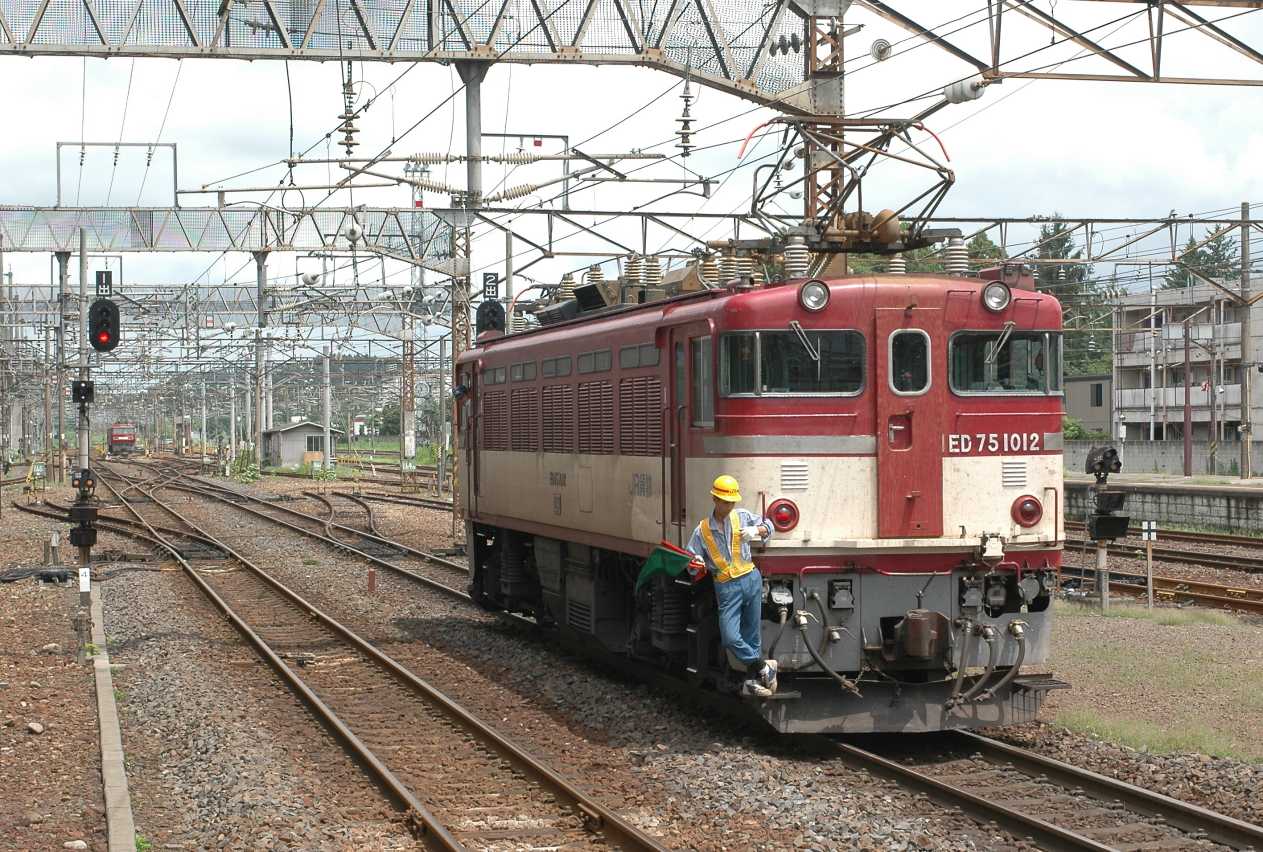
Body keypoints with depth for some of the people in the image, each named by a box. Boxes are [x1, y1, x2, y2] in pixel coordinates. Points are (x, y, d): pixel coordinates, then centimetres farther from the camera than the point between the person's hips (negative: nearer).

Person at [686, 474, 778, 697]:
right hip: (726, 587, -1)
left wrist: (756, 531, -8)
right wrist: (696, 564, -19)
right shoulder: (702, 530, 1)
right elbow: (691, 558, 5)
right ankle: (763, 667, 4)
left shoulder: (742, 516, 5)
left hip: (750, 579, 1)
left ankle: (754, 681, 15)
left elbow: (768, 527, 14)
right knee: (730, 638, -13)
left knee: (752, 635, 5)